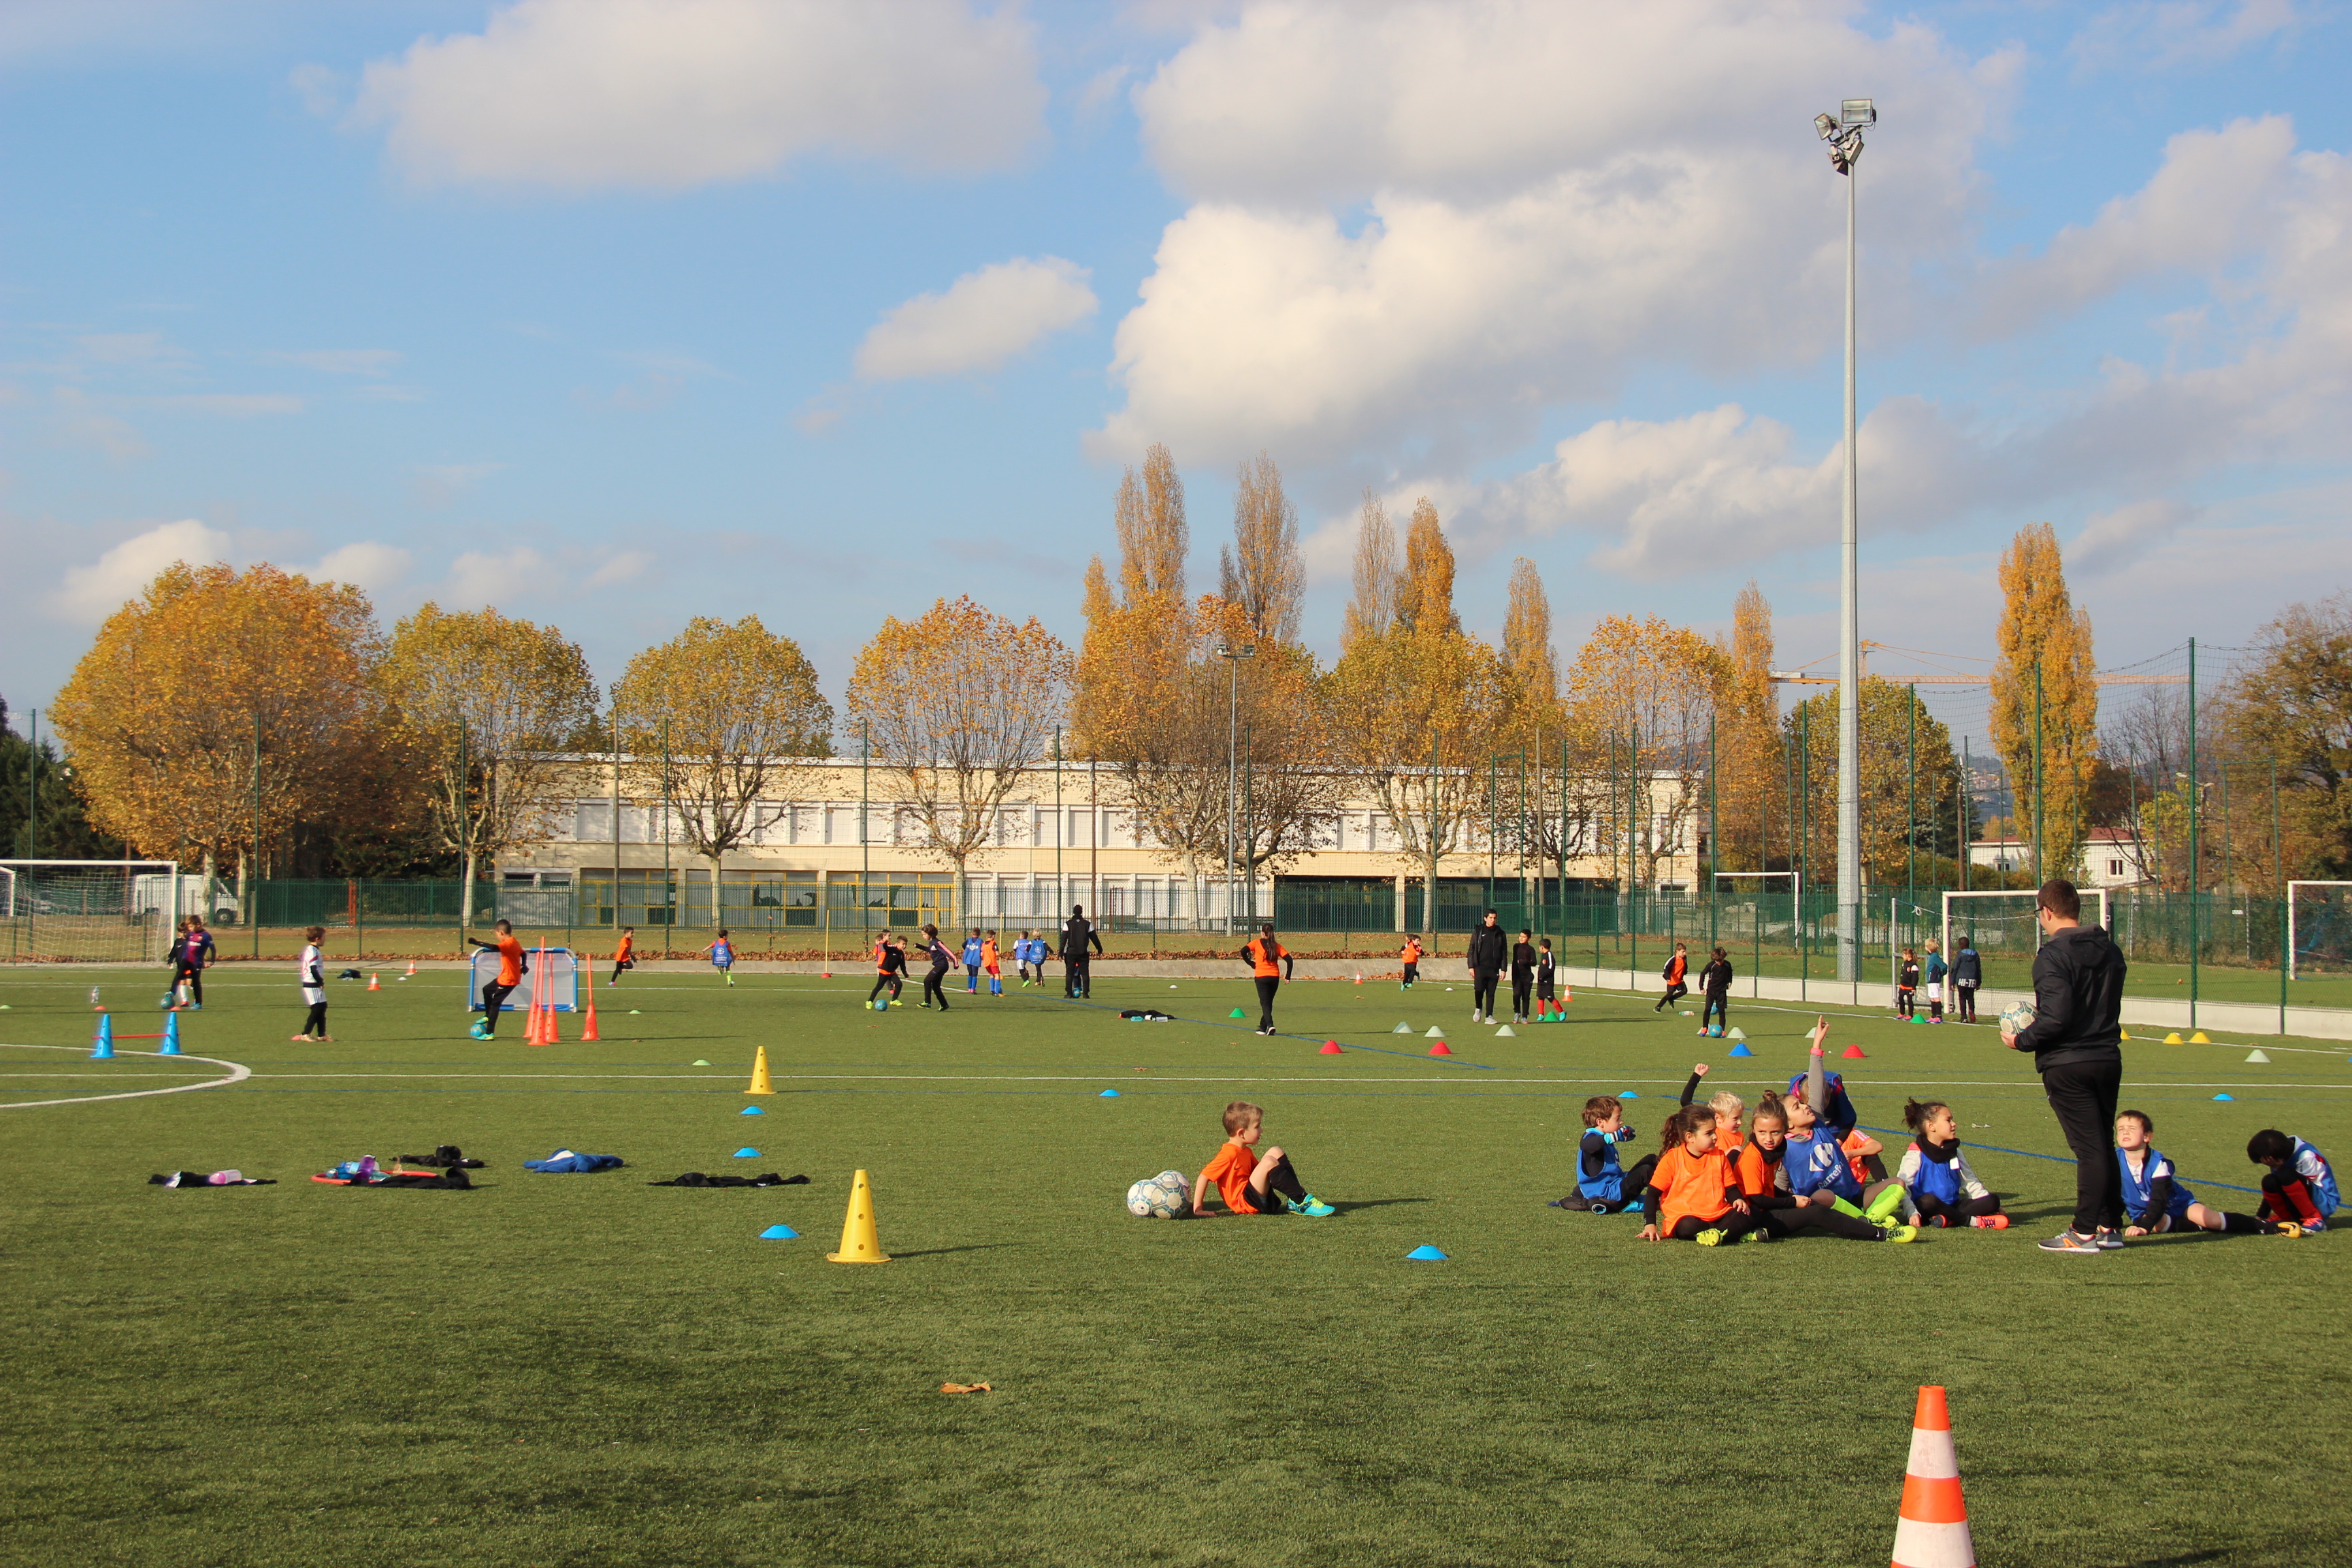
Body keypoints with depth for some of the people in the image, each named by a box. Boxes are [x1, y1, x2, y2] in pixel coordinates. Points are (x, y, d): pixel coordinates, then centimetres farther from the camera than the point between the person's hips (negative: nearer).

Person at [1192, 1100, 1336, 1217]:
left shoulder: (1246, 1152, 16)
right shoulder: (1229, 1154, -15)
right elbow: (1204, 1177, -18)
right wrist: (1198, 1209, -19)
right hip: (1245, 1202, -10)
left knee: (1276, 1152, 7)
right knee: (1269, 1162, -27)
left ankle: (1295, 1202, -5)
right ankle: (1302, 1202, -25)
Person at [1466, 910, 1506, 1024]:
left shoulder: (1500, 933, 9)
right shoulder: (1478, 932, 4)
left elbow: (1503, 952, 11)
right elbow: (1472, 950, 5)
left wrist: (1503, 969, 4)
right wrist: (1471, 966, -4)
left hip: (1494, 969, 2)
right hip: (1480, 967, -2)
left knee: (1491, 993, 3)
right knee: (1479, 989, -15)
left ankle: (1489, 1016, 8)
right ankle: (1478, 1008, 11)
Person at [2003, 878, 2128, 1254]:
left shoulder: (2053, 955, -15)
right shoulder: (2110, 951, 10)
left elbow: (2056, 1018, -23)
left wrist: (2022, 1040, -6)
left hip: (2067, 1065, -7)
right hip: (2108, 1057, 7)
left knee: (2089, 1147, -6)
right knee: (2104, 1144, 16)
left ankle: (2085, 1232, -2)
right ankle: (2110, 1226, 20)